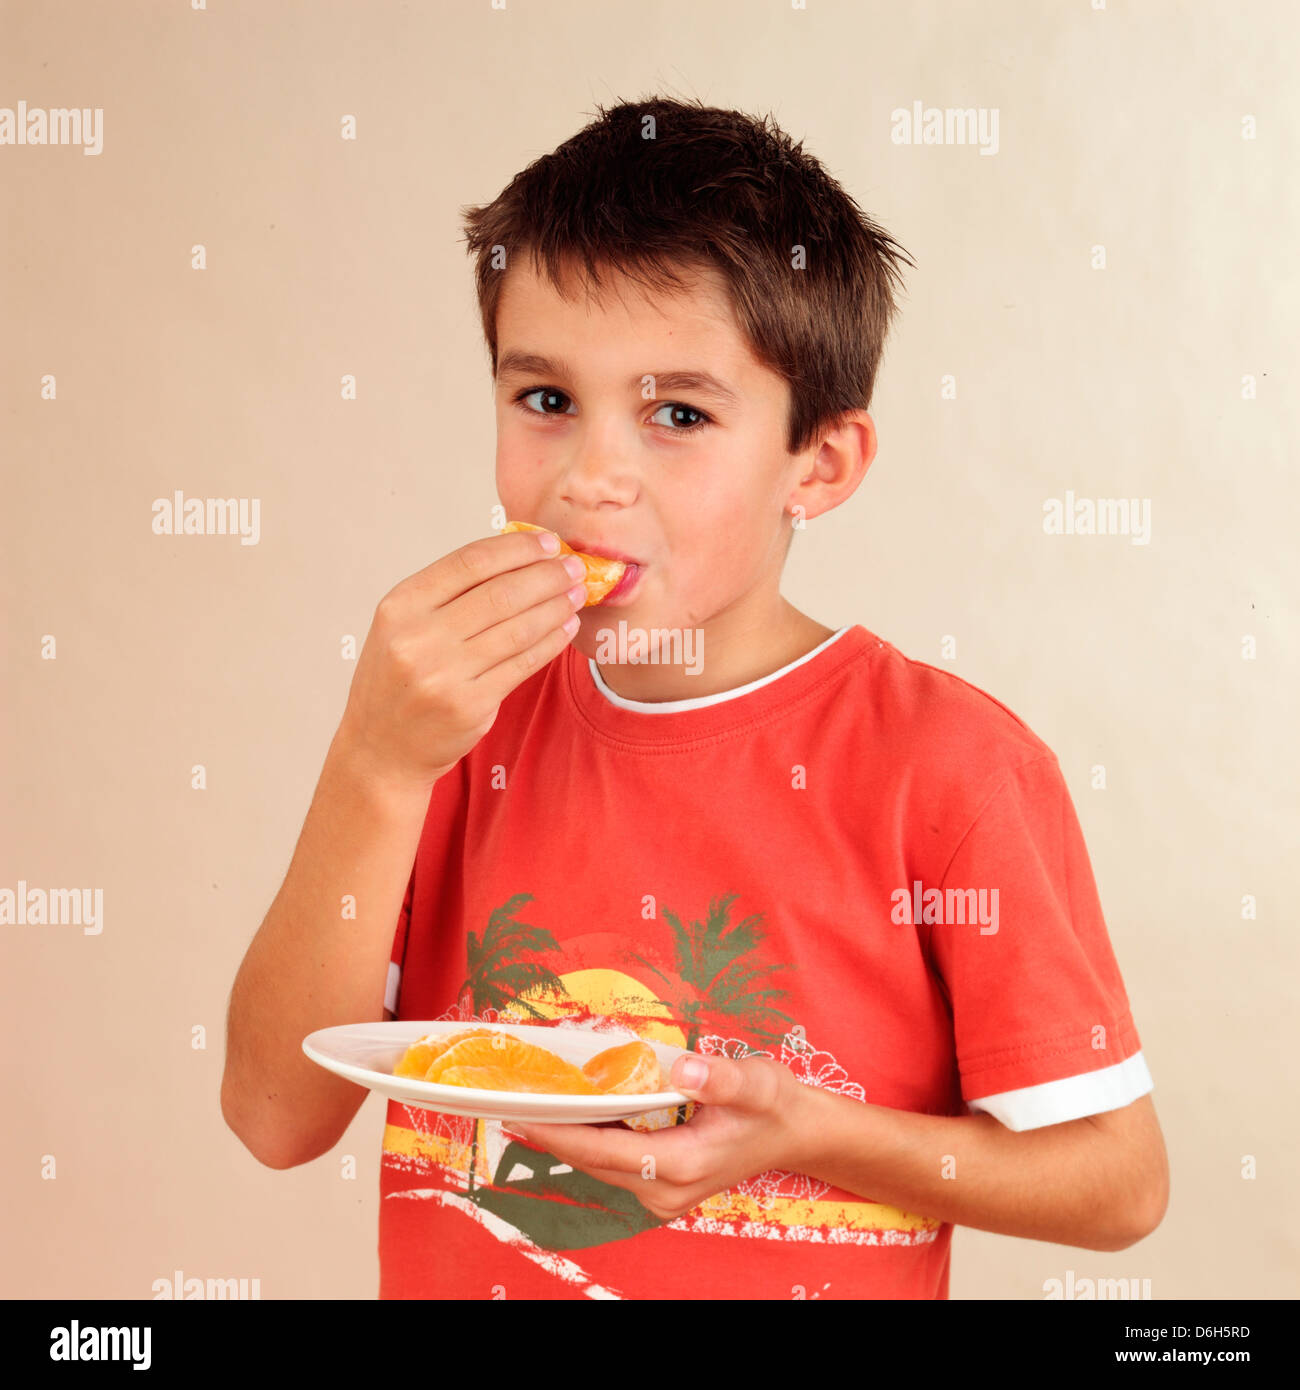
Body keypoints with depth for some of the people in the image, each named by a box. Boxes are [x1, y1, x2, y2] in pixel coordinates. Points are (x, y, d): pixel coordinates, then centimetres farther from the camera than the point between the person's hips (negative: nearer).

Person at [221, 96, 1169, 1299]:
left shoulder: (946, 762, -17)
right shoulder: (461, 721, -7)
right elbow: (277, 1118, -12)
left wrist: (808, 1133, -25)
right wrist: (377, 767, -22)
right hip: (451, 1273, 3)